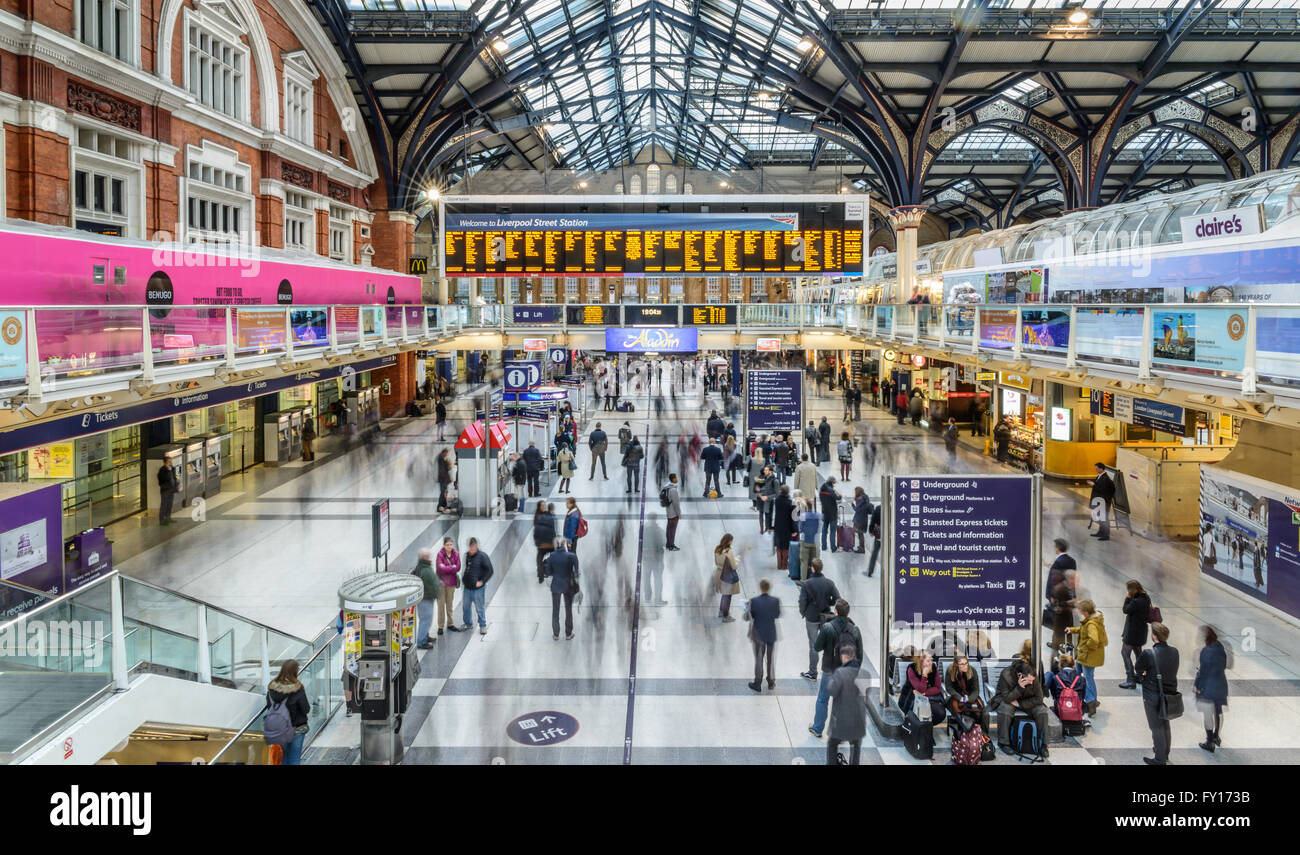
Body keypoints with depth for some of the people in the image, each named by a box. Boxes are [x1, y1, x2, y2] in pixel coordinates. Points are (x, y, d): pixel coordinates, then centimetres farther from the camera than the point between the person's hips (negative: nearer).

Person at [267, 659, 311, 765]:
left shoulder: (272, 687, -8)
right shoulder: (298, 689, -20)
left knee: (283, 757, 18)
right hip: (297, 728, -4)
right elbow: (306, 710, -13)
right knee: (295, 759, 7)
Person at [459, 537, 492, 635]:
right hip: (467, 587, 6)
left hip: (478, 588, -6)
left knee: (480, 608, 2)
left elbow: (490, 571, -13)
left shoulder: (482, 556, -14)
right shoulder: (467, 555, 6)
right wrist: (463, 578, 14)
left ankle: (483, 626, 16)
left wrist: (482, 582, -17)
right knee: (465, 606, 16)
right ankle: (467, 623, 34)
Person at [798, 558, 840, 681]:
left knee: (813, 646, 7)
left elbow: (802, 602, -17)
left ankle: (812, 673, 16)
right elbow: (837, 598, -7)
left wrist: (803, 612, 2)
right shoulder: (829, 583, -9)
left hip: (812, 618, -3)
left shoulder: (806, 584, -18)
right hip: (826, 617, 3)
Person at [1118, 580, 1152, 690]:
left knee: (1125, 652, -3)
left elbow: (1126, 610, -17)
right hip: (1140, 630, 10)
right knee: (1138, 652, 24)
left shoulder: (1136, 601, -28)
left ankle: (1130, 680, -5)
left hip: (1133, 630, -10)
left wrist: (1127, 598, -14)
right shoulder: (1145, 598, 2)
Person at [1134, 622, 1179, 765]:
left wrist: (1144, 675, 11)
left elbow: (1137, 671, -11)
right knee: (1165, 724, 24)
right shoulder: (1174, 652, -7)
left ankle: (1160, 759, 20)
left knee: (1157, 728, 8)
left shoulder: (1148, 654, -24)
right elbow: (1174, 671, 6)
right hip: (1170, 693, 6)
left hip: (1152, 696, -6)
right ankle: (1165, 753, 41)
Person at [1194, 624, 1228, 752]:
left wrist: (1197, 685, -9)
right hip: (1221, 684, 7)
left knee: (1208, 714, 5)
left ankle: (1210, 743, 13)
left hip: (1208, 686, -7)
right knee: (1218, 711, 22)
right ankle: (1216, 736, 38)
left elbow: (1203, 670, -19)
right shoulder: (1221, 648, -2)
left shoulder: (1206, 651, -23)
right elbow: (1224, 666, 9)